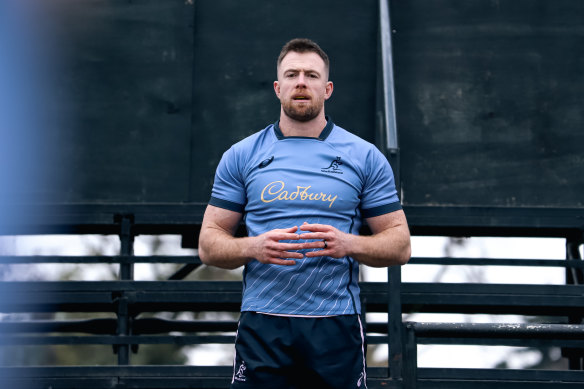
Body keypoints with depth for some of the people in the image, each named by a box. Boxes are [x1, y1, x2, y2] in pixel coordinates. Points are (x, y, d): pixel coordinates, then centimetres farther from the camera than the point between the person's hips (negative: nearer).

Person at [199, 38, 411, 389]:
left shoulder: (365, 157, 5)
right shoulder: (241, 156, 7)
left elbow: (400, 245, 4)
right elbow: (209, 245, 6)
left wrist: (349, 244, -16)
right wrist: (253, 247, -15)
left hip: (337, 326, 0)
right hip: (262, 327, 0)